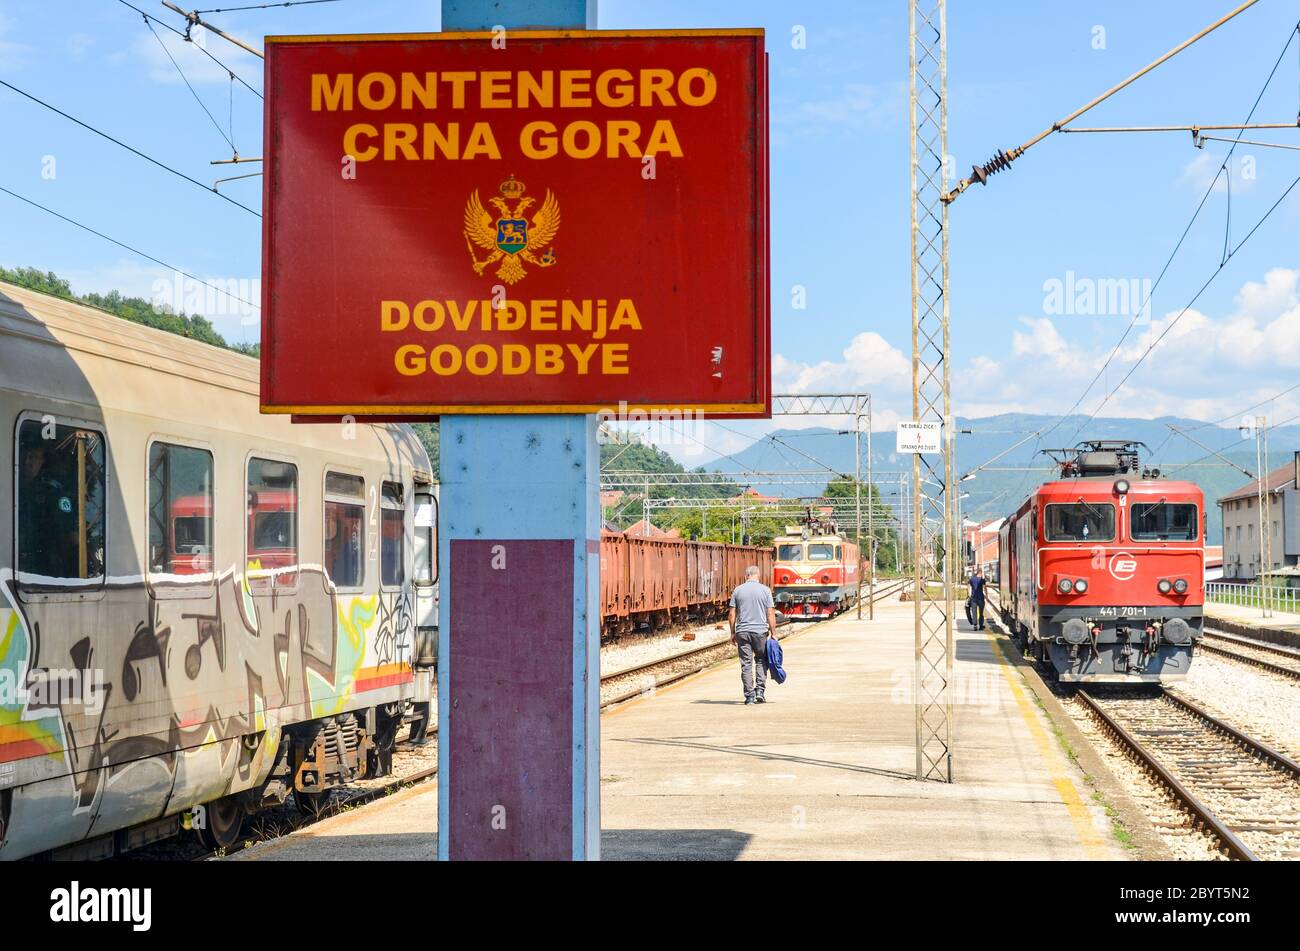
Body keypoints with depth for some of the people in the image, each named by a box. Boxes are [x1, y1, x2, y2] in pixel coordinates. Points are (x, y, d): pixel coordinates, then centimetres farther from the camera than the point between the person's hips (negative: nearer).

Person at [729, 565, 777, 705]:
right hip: (760, 630, -1)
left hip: (742, 632, 1)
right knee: (761, 661, 15)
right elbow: (770, 614, -3)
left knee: (746, 664, 3)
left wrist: (733, 633, 11)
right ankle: (760, 691, 4)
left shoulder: (738, 590, 3)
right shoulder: (765, 590, -1)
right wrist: (773, 633, 2)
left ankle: (749, 696, 2)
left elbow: (731, 614, 3)